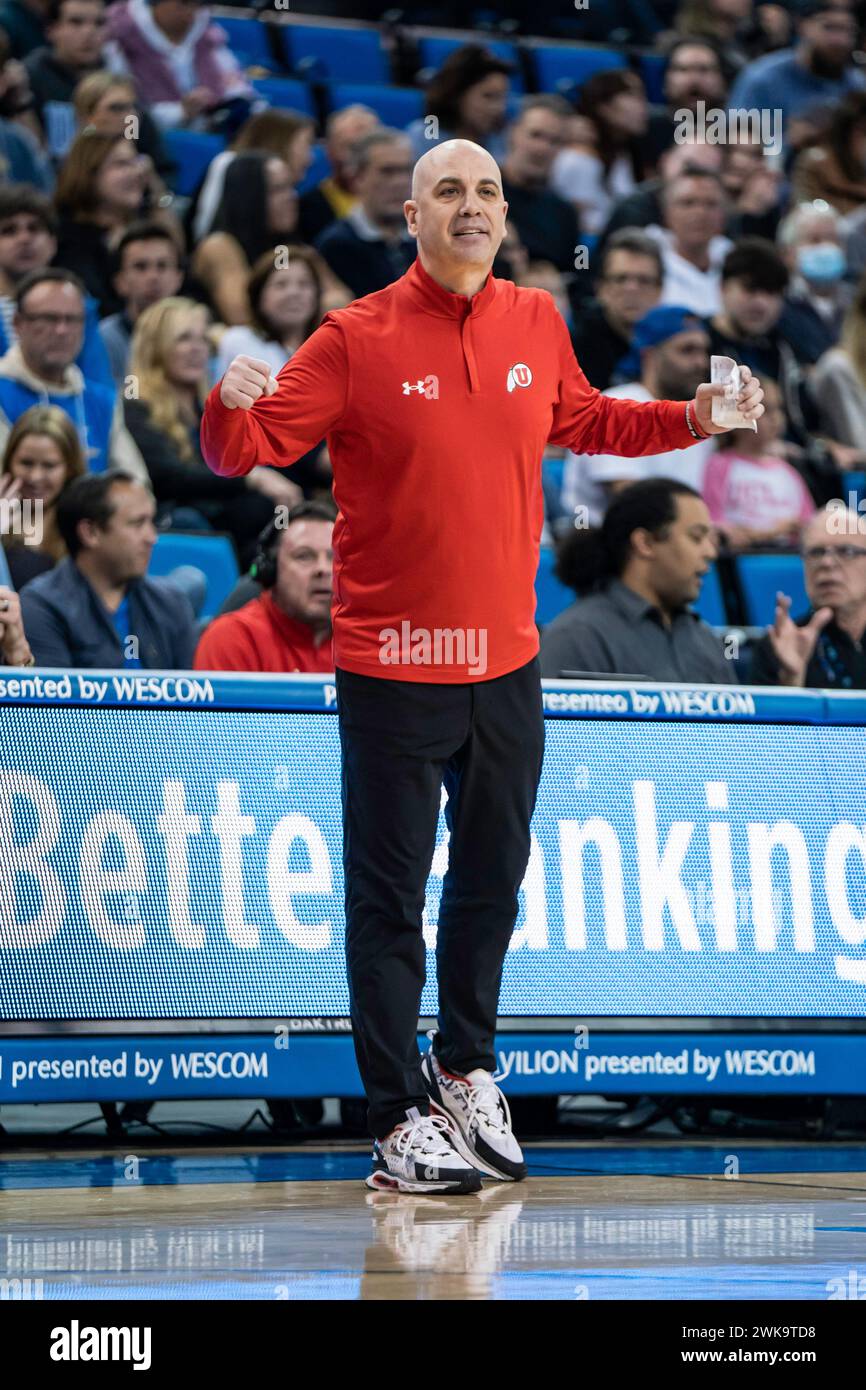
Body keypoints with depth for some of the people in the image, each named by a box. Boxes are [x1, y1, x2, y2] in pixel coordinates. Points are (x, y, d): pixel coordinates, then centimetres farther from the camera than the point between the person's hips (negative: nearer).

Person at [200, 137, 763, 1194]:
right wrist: (231, 403, -32)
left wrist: (692, 418, 13)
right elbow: (248, 448, -10)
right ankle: (399, 1121, 5)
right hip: (393, 664, -5)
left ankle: (466, 1072, 37)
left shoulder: (536, 324, 5)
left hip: (506, 660, 5)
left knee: (493, 877, 18)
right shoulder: (358, 338, -10)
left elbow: (579, 421, 24)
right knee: (390, 897, -1)